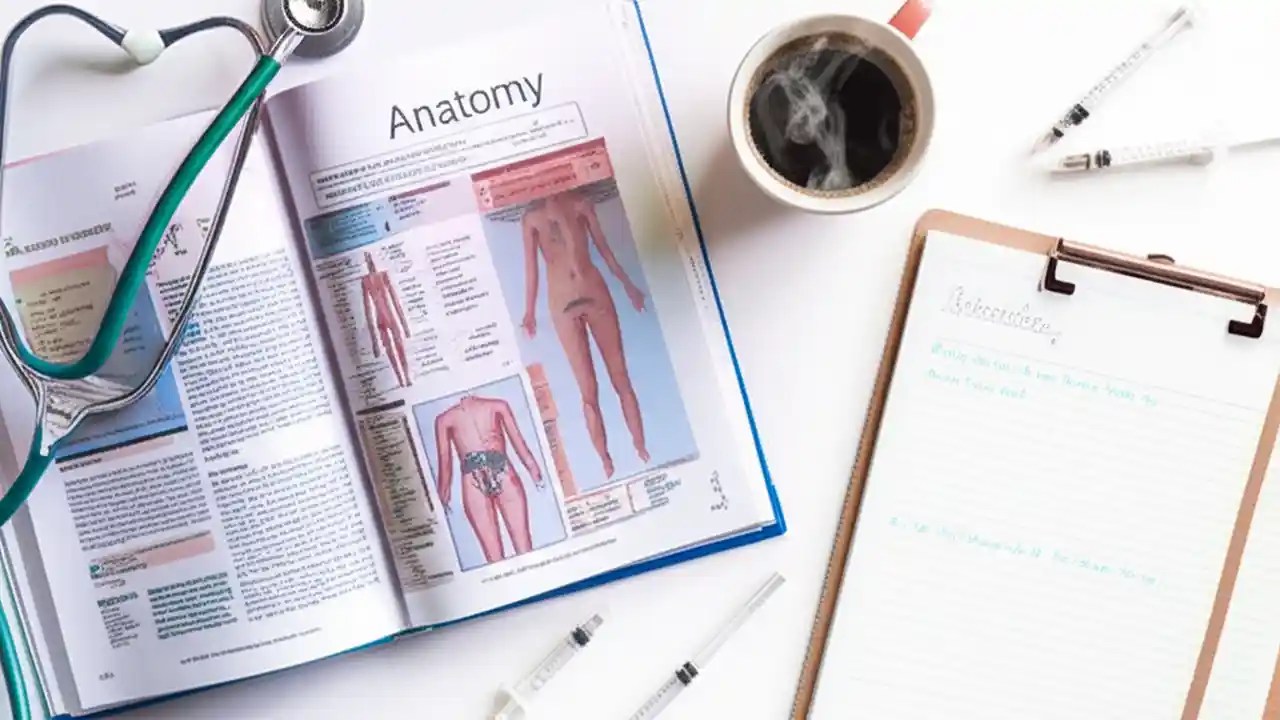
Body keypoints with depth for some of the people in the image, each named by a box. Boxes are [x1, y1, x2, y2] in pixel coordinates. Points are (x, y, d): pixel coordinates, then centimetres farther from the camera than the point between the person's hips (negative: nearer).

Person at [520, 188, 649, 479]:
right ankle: (607, 463, 5)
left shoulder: (581, 203, 7)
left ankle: (642, 450, 10)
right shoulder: (531, 217, 4)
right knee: (589, 391, 3)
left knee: (621, 379, 4)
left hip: (596, 292, 1)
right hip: (562, 303, -1)